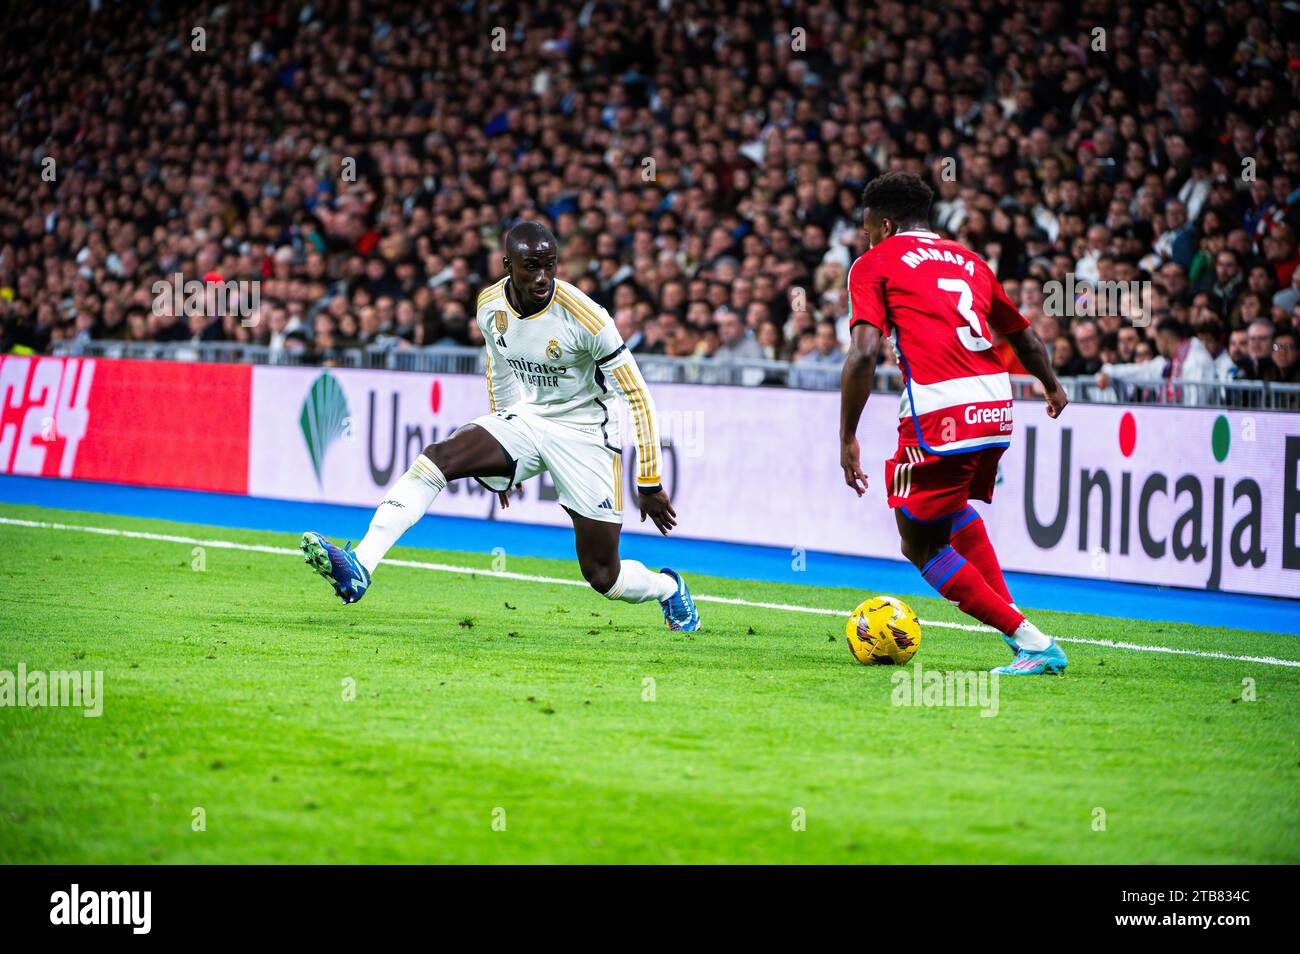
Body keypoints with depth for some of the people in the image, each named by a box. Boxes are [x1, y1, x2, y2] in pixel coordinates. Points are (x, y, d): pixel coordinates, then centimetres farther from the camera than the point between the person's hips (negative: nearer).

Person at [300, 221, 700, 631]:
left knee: (603, 577, -3)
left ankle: (668, 587, 33)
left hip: (584, 433, -5)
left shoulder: (583, 316, -23)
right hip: (526, 417, 5)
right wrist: (502, 461, 24)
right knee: (437, 457, -22)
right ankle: (359, 567, -33)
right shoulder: (491, 307, -6)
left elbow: (637, 396, -15)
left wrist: (649, 485, -13)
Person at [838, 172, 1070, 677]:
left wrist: (847, 438, -4)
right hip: (995, 404, 7)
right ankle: (1010, 615, 22)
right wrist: (1052, 387, 54)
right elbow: (1023, 334, 35)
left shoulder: (875, 263, 8)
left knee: (922, 548, 7)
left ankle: (1032, 643, -3)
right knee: (954, 508, 33)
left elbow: (864, 352, -7)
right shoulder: (967, 260, 24)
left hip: (939, 415, -6)